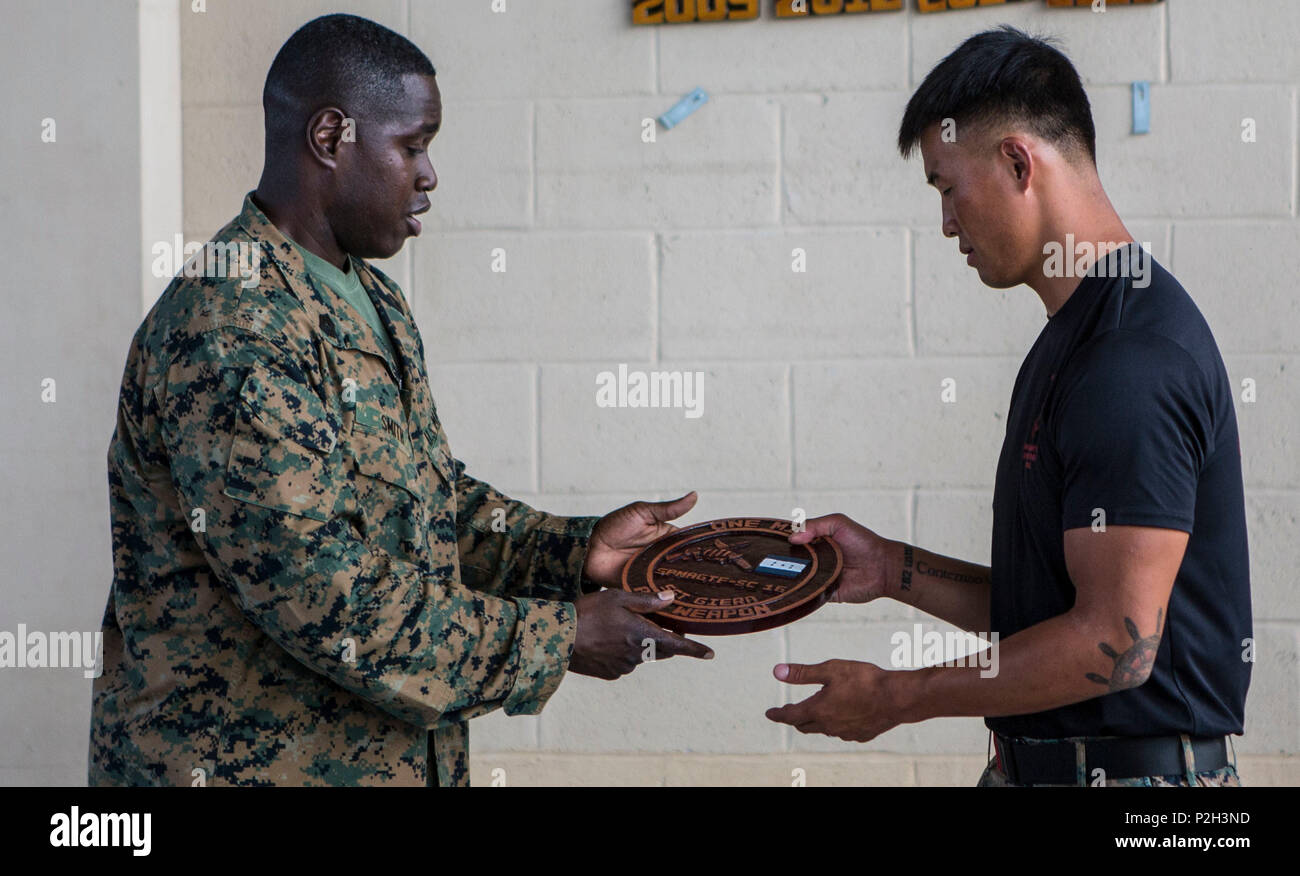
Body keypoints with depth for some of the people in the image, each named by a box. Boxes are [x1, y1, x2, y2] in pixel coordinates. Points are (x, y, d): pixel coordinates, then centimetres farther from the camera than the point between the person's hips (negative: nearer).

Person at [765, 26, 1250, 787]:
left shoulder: (1136, 359, -18)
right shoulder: (1071, 341, 15)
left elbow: (1115, 642, -22)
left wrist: (896, 698, -15)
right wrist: (895, 571, 11)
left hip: (1132, 764, -8)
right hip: (1043, 763, 9)